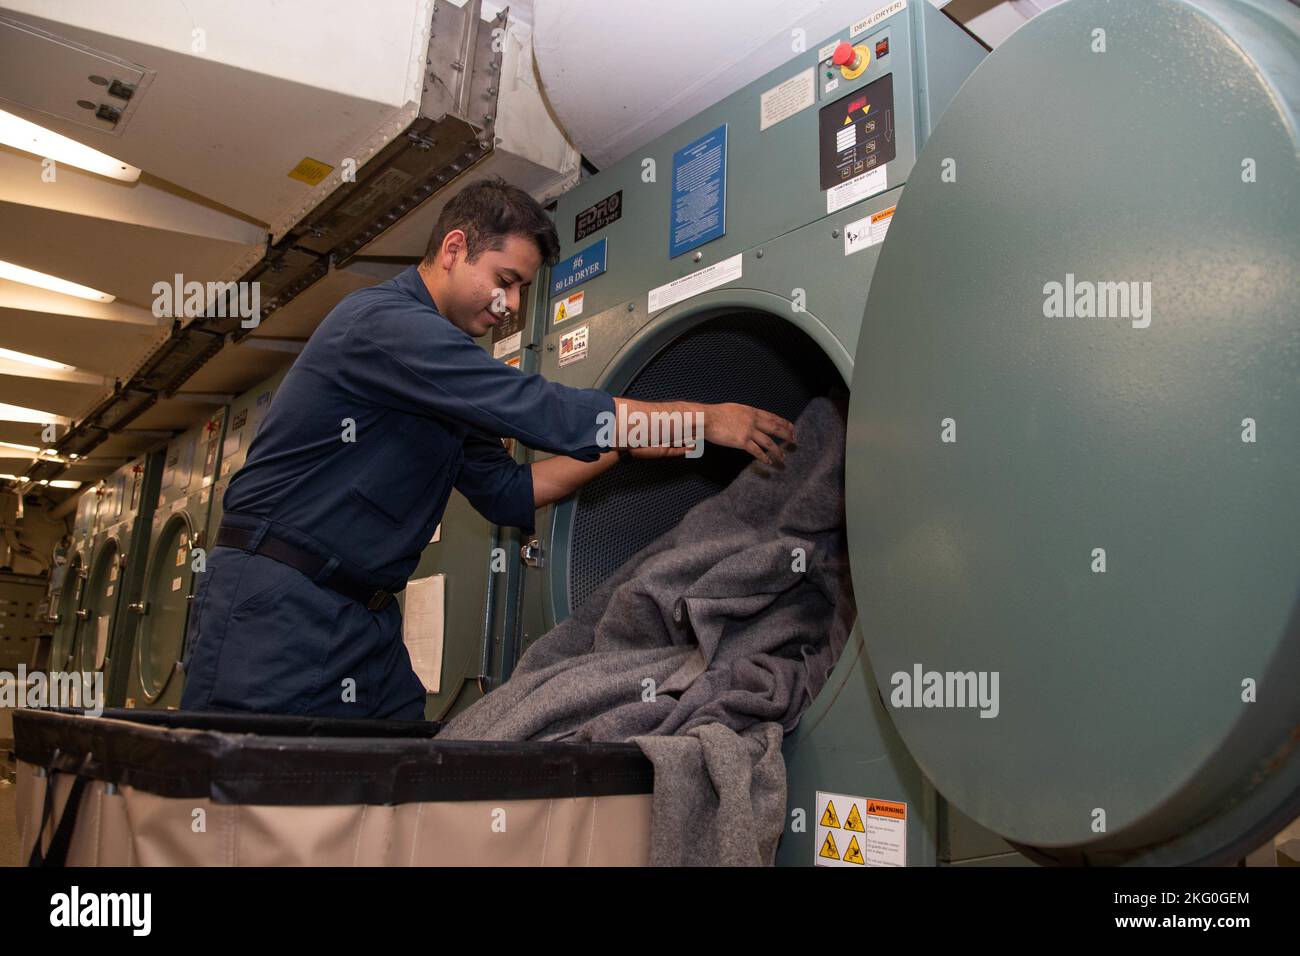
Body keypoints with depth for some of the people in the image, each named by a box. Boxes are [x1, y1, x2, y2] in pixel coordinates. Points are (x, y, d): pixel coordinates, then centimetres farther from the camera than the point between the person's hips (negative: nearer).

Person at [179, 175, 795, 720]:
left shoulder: (445, 373, 16)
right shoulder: (384, 323, -15)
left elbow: (507, 494, 14)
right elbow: (540, 409, -23)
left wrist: (626, 445, 4)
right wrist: (706, 420, -16)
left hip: (368, 623, 9)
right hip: (273, 607, -9)